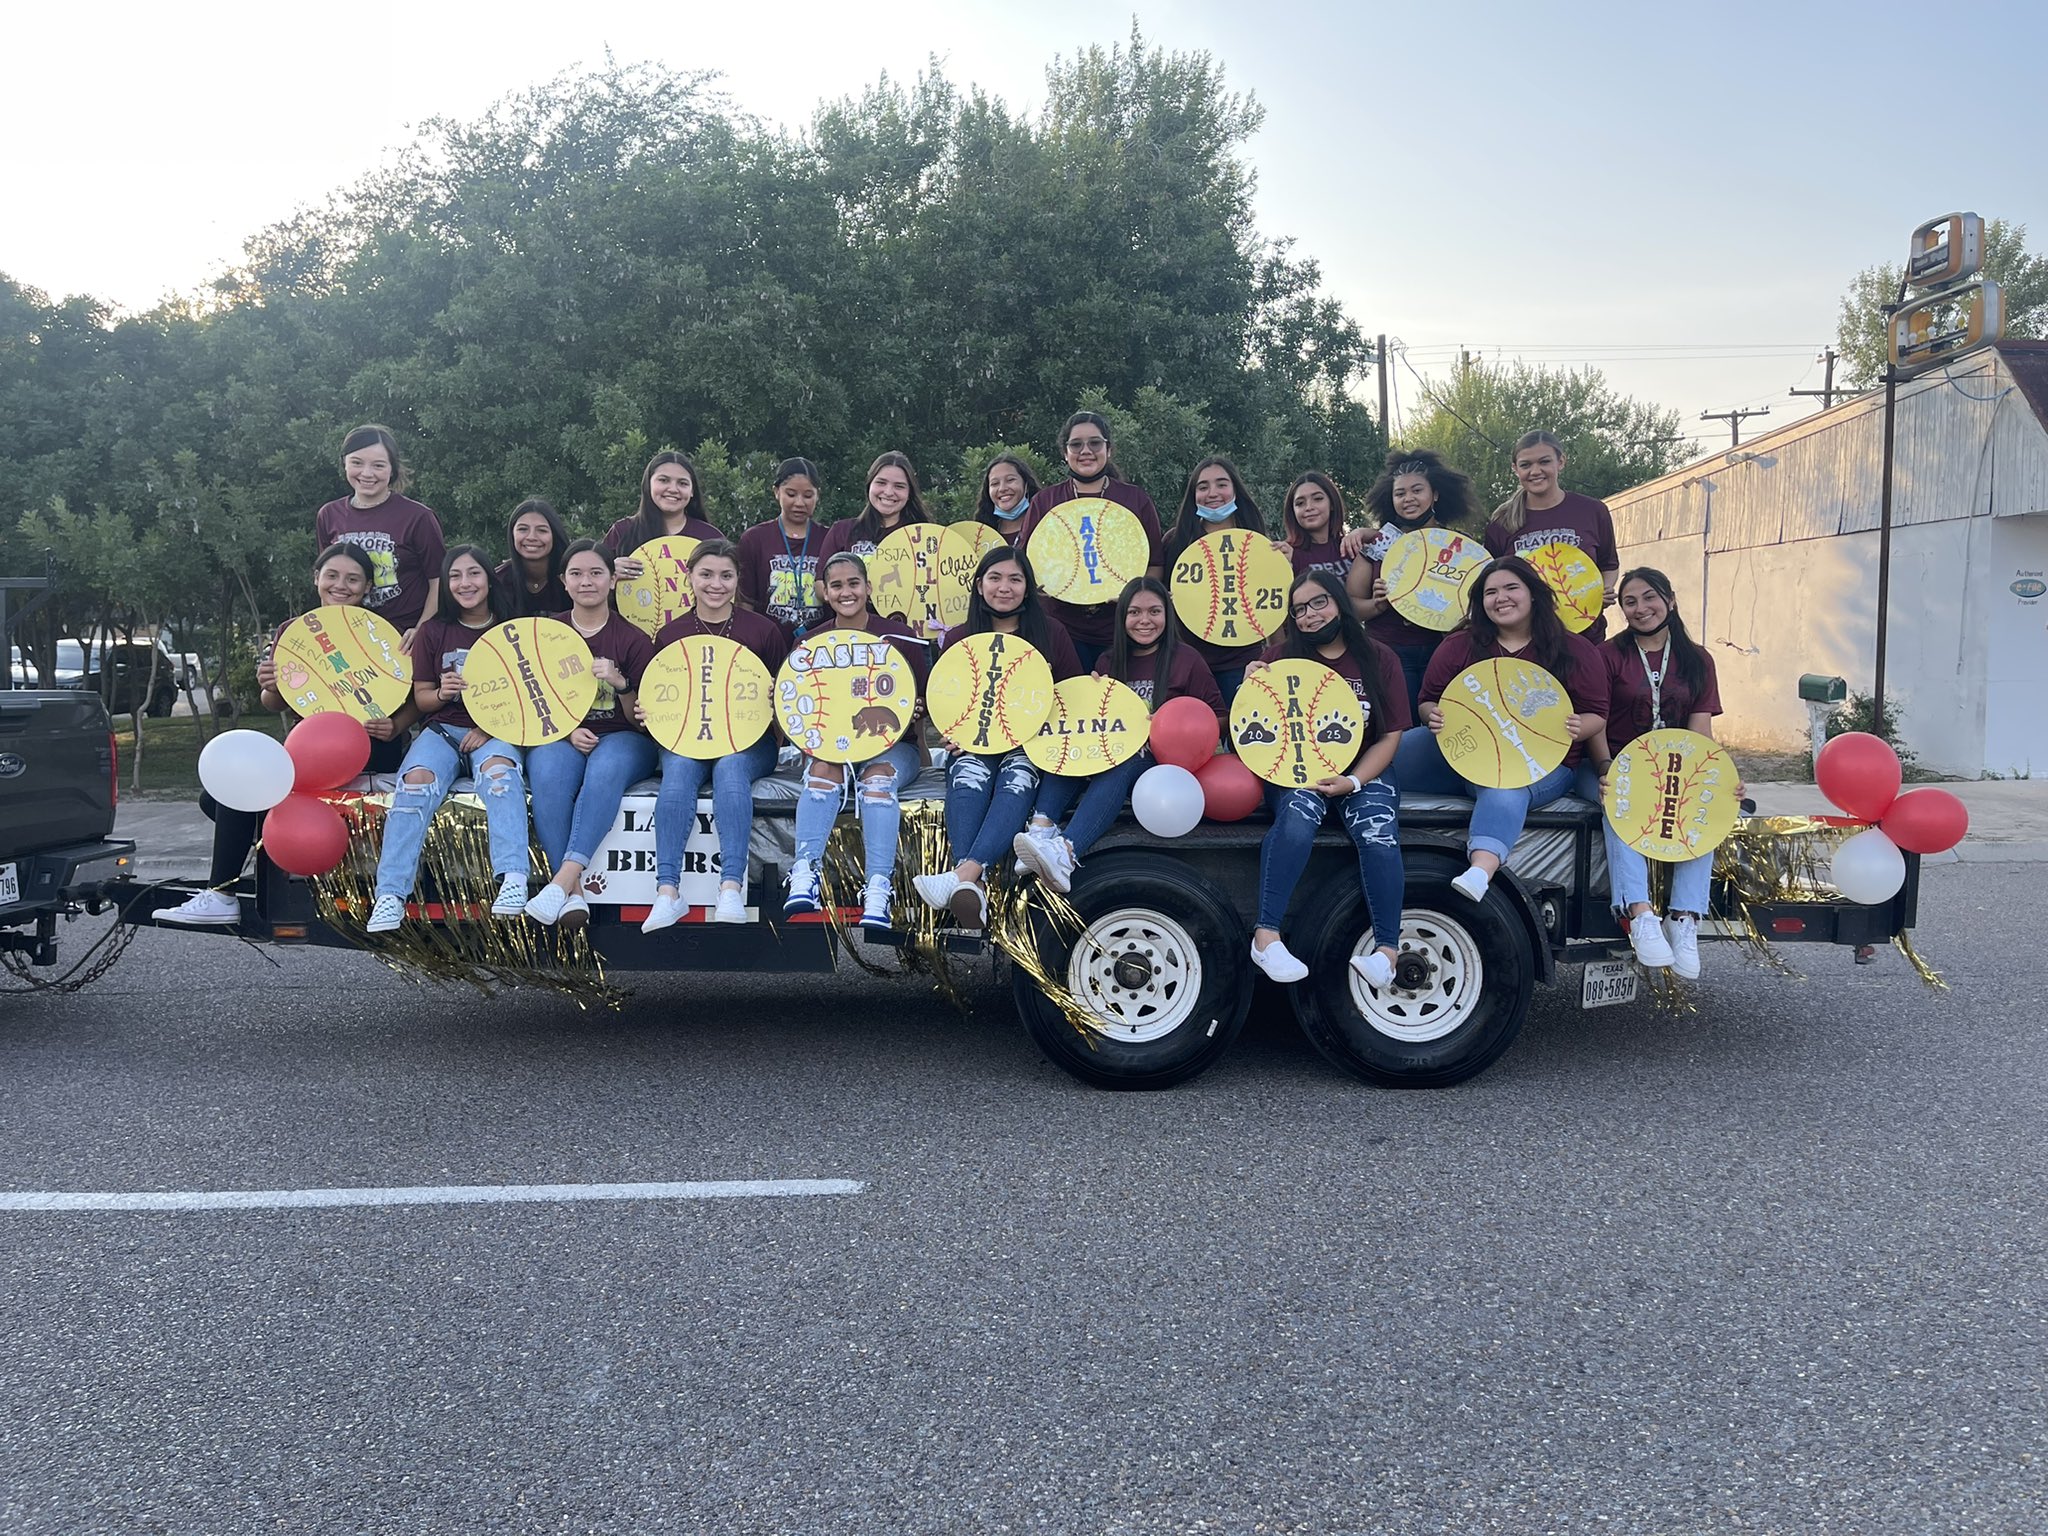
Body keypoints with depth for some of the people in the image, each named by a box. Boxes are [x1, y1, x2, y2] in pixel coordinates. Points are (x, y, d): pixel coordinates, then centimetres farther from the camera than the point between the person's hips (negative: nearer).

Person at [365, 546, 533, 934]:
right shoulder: (433, 632, 11)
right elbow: (421, 698, 12)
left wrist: (493, 728, -13)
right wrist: (442, 694, -12)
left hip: (498, 732, -1)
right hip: (443, 729, 2)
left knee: (498, 768, -37)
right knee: (417, 779, -30)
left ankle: (513, 880, -47)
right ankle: (390, 896, -34)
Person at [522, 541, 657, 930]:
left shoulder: (633, 639, 3)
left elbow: (640, 720, 2)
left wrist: (620, 683, -18)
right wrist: (569, 732, -10)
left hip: (621, 738, -1)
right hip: (561, 735, 1)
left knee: (605, 770, -38)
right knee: (548, 778, -34)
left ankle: (563, 878, -43)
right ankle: (573, 893, -36)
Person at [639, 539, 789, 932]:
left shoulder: (763, 630, 6)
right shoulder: (670, 634, 10)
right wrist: (644, 712, -6)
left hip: (748, 740, -1)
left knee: (730, 768, -36)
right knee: (679, 771, -33)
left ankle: (732, 889, -44)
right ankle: (667, 891, -41)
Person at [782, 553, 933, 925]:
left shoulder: (899, 637, -2)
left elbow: (928, 699, 3)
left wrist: (913, 712, -20)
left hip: (890, 744, -2)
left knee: (879, 776, -35)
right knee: (823, 770, -32)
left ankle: (878, 889, -44)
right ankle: (804, 877, -40)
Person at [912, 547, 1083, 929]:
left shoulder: (1051, 632, 10)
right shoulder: (958, 638, 12)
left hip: (1031, 746, -1)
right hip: (974, 747, 1)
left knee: (1016, 780, -36)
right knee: (969, 774, -35)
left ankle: (964, 876, -56)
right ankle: (973, 887, -57)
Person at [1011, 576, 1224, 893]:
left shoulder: (1185, 659, 1)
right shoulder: (1110, 661, 13)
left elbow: (1219, 717, 2)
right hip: (1110, 750, 5)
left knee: (1119, 766, -38)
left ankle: (1066, 855, -60)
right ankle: (1041, 828, -48)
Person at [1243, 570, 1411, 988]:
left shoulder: (1378, 660, 5)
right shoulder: (1281, 655, 4)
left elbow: (1389, 737, 3)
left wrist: (1353, 781, -14)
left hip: (1363, 771, 1)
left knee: (1377, 832, -29)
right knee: (1298, 815, -35)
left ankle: (1388, 947, -25)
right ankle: (1266, 934, -38)